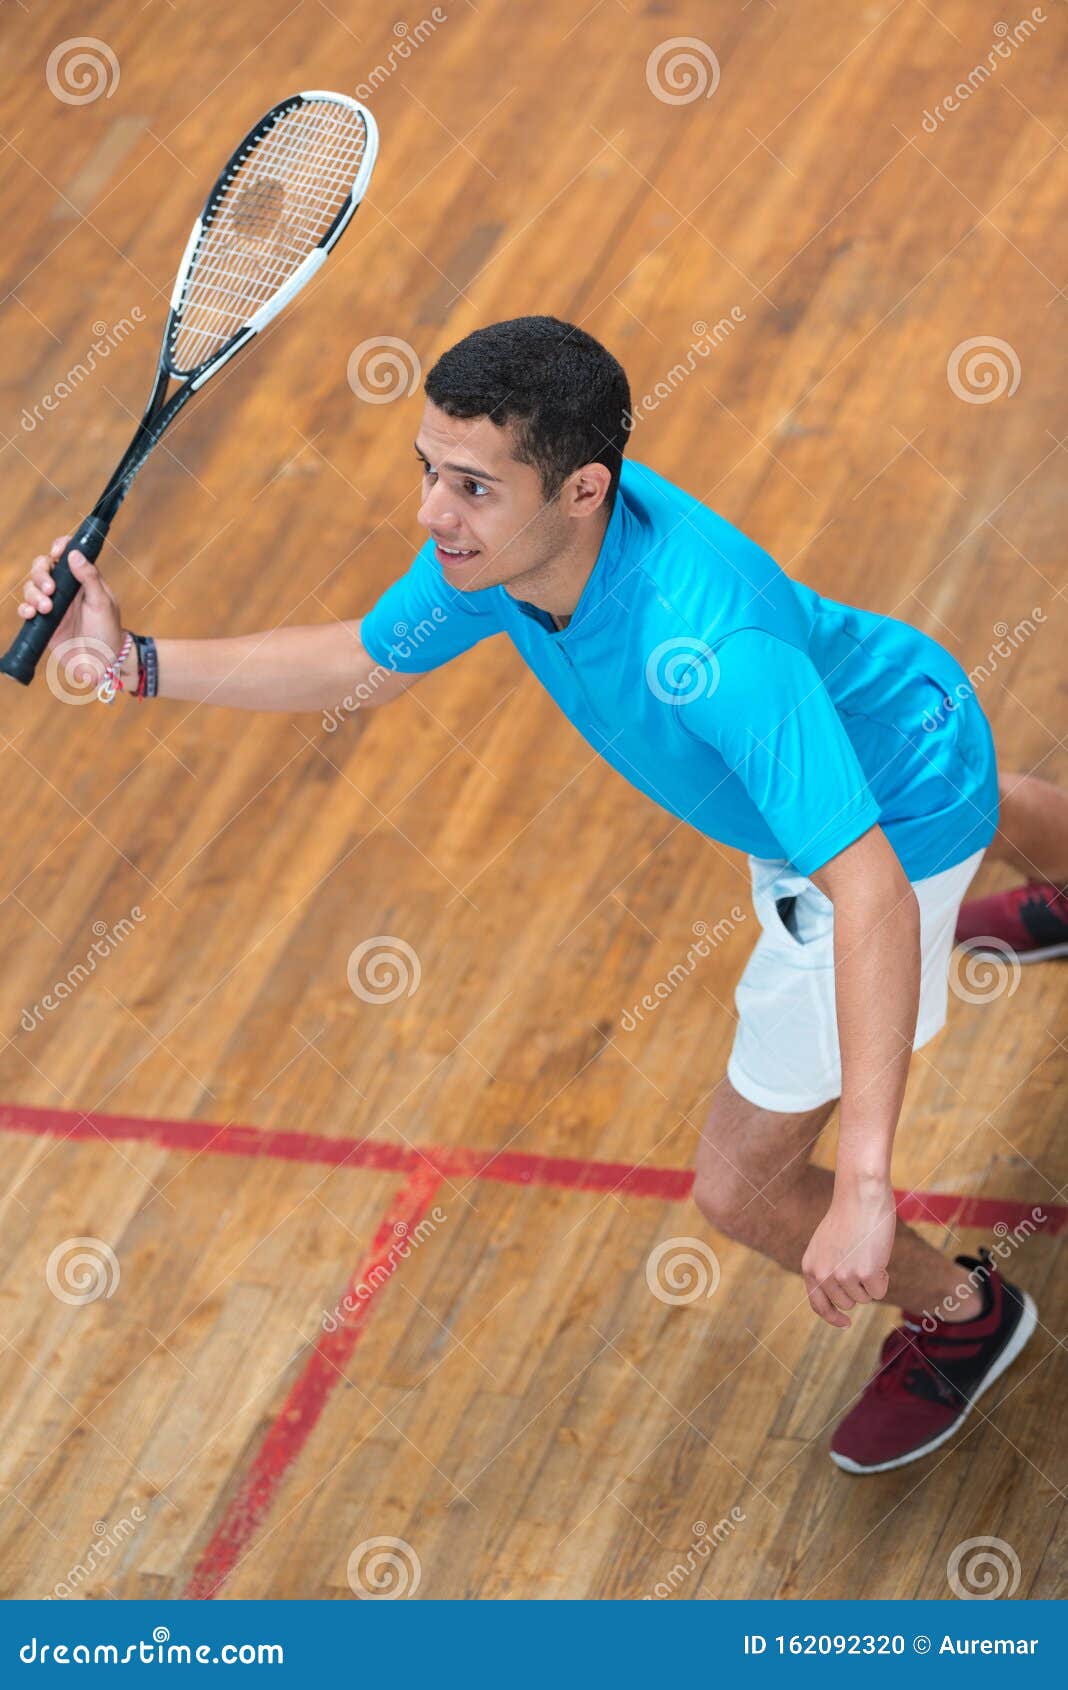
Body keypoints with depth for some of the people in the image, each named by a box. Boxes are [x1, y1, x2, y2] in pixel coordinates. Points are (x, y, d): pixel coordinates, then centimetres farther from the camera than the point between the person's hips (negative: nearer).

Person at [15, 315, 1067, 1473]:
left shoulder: (710, 647, -48)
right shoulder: (498, 541, -24)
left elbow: (871, 893, -52)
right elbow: (363, 664, -5)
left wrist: (863, 1184, -58)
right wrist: (134, 663, -17)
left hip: (897, 830, -8)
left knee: (741, 1186, 0)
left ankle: (961, 1313, 30)